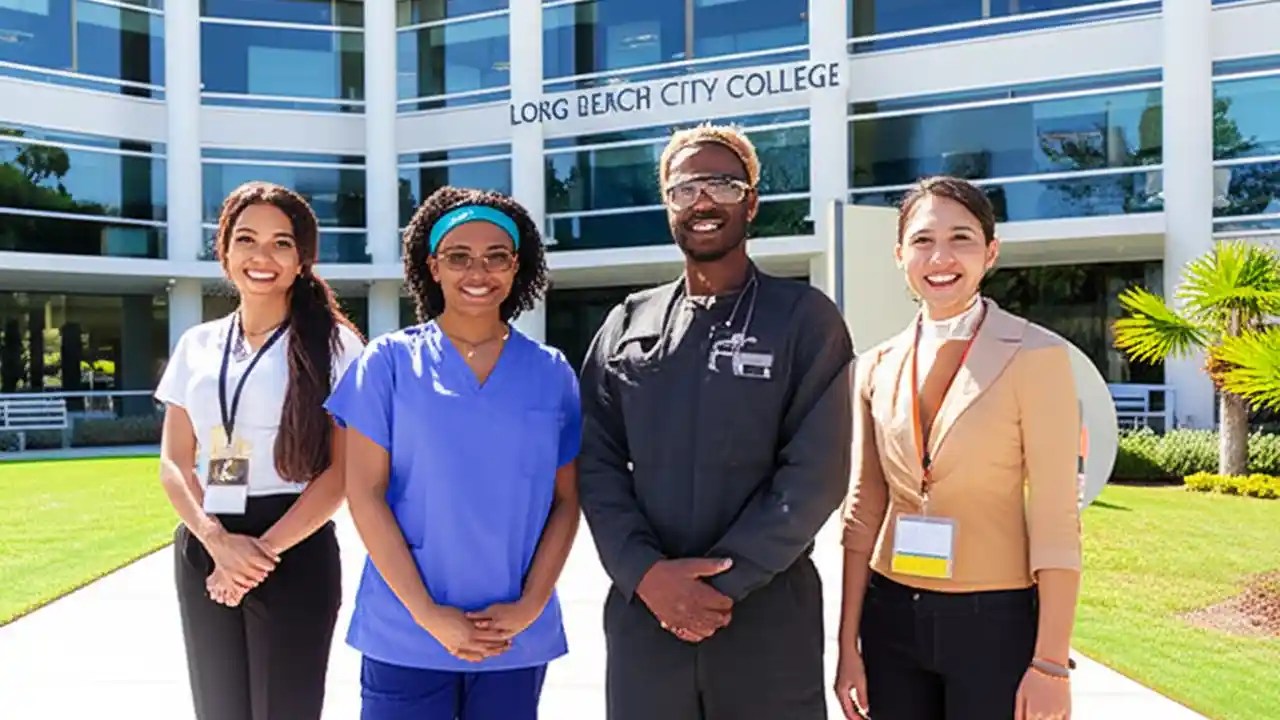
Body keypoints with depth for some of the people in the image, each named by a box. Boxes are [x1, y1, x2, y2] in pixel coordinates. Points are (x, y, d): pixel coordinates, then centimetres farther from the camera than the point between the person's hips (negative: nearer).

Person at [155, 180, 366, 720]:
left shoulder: (333, 346, -3)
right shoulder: (196, 345, 9)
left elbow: (342, 470, -8)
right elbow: (173, 462, 6)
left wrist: (264, 550, -13)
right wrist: (218, 541, -11)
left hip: (295, 553, -4)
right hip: (203, 554, 4)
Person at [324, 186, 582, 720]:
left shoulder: (552, 372, 3)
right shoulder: (389, 361, -2)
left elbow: (565, 500, 4)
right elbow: (364, 494, -5)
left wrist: (529, 606, -7)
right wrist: (427, 613, -10)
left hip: (519, 637, 2)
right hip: (405, 635, -1)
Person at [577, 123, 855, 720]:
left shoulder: (805, 318, -1)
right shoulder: (627, 325, 8)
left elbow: (815, 474, -8)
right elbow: (597, 465, 2)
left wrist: (725, 580, -13)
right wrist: (647, 573, -11)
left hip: (768, 617, -2)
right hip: (643, 612, 2)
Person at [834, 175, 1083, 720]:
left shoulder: (1035, 354, -10)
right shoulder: (877, 366, 2)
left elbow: (1056, 520, -10)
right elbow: (863, 512, 5)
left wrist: (1051, 662, -12)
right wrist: (848, 643, 4)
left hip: (995, 623, -3)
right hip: (893, 619, 4)